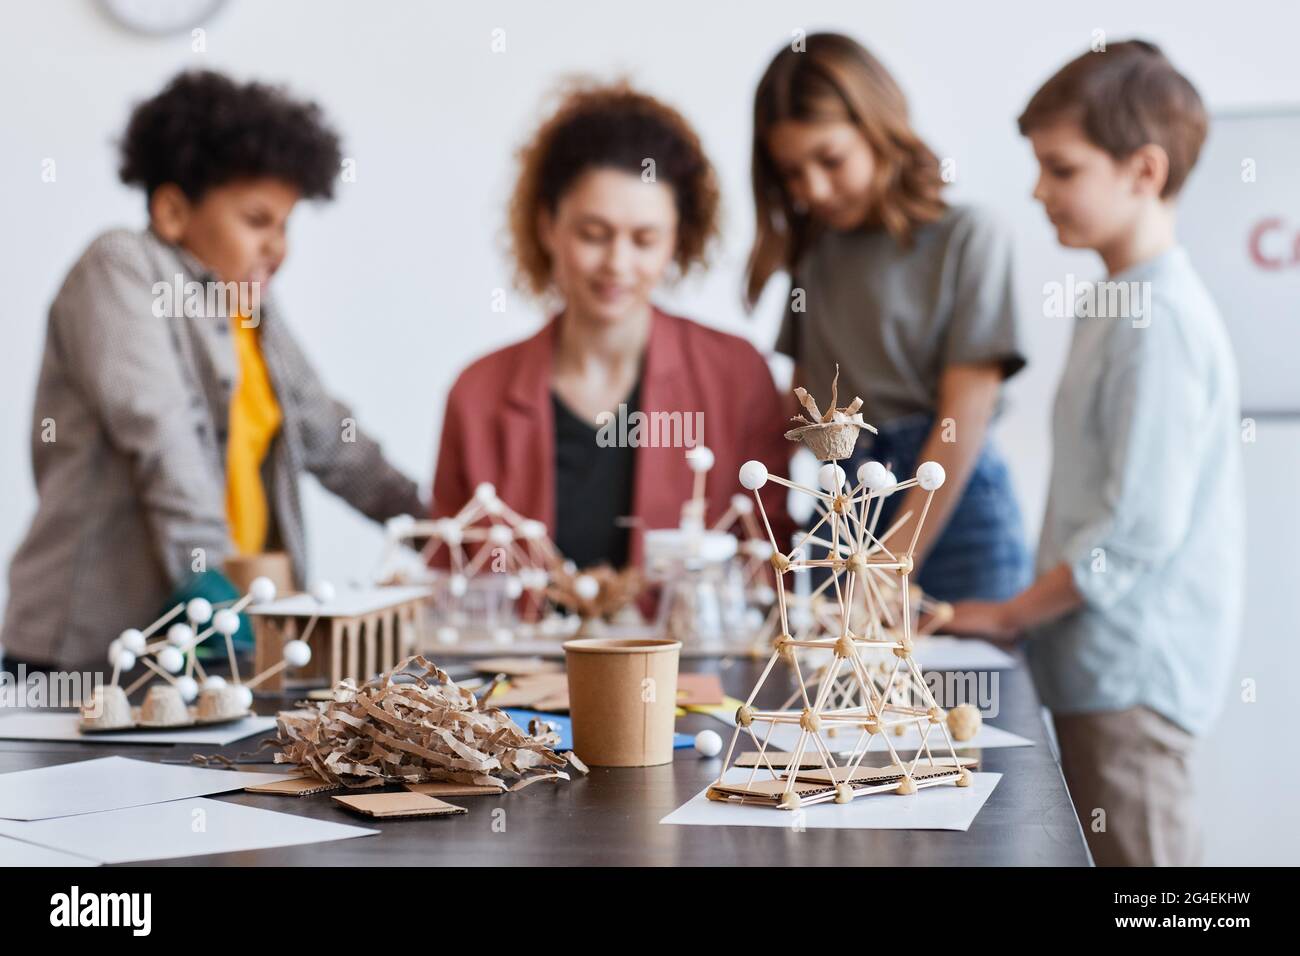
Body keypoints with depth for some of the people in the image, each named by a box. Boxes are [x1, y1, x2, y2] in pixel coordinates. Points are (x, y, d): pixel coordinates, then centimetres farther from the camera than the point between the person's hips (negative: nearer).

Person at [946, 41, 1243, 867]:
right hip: (1100, 672, 9)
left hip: (1132, 679, -9)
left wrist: (1011, 614, -10)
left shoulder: (1160, 322, -17)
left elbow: (1140, 525, -20)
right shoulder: (1115, 306, 12)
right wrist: (1029, 614, 12)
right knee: (1094, 855, 13)